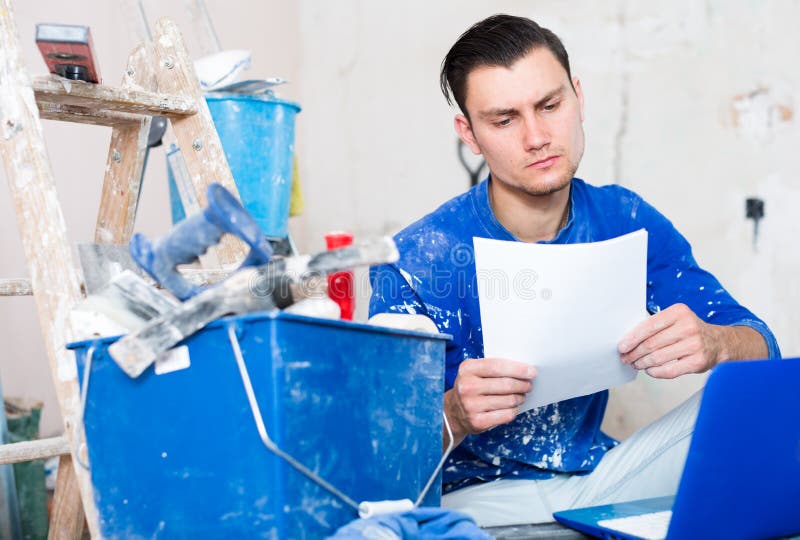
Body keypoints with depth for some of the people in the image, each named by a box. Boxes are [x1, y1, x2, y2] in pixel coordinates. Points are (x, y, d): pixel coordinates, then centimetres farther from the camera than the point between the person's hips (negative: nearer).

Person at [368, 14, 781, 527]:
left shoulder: (626, 222, -2)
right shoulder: (414, 261, -14)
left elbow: (761, 346, -3)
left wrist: (712, 344, -28)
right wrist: (453, 416, -39)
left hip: (597, 478, 4)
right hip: (477, 494, -4)